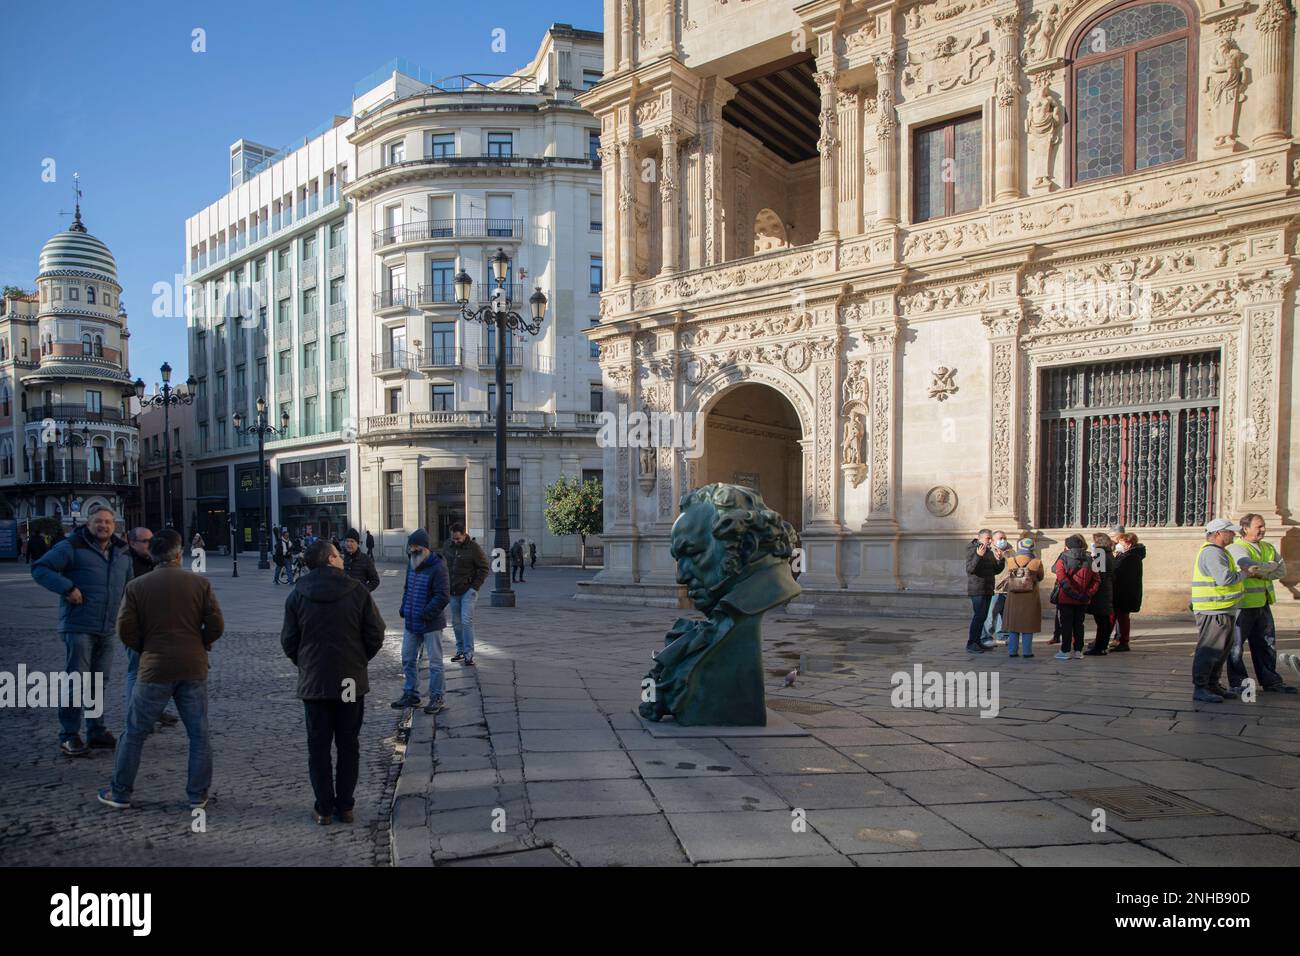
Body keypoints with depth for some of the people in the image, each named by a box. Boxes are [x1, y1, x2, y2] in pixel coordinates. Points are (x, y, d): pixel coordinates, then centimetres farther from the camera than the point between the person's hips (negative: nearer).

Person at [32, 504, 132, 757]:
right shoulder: (72, 547, -7)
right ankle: (69, 735, 4)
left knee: (100, 681, 13)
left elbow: (128, 585, 28)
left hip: (107, 630, 6)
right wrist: (67, 588, -20)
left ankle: (96, 731, 23)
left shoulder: (123, 553, 12)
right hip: (78, 627, -6)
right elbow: (40, 569, -10)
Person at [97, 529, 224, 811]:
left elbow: (125, 630, -2)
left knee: (135, 733, 14)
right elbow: (216, 626, -4)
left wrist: (146, 649, 15)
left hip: (154, 670, 0)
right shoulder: (200, 583, -2)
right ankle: (198, 796, 14)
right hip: (194, 669, 0)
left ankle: (120, 793, 23)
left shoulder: (136, 586, -2)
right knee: (199, 734, 10)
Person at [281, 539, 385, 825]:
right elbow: (375, 635, -5)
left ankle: (324, 809, 12)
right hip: (352, 682, 0)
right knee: (348, 745, 11)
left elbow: (288, 640, 0)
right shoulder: (357, 590, -7)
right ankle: (345, 806, 15)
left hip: (314, 682, 1)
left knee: (318, 746, 10)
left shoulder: (298, 594, -3)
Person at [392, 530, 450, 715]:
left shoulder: (437, 567, -17)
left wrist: (425, 614, -21)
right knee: (407, 658, 15)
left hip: (431, 623, -8)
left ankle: (437, 697, 14)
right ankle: (410, 693, 29)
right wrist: (404, 609, 8)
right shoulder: (411, 563, 8)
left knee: (435, 662, 3)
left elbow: (443, 597, -20)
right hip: (411, 622, 8)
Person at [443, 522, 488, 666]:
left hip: (468, 591, -6)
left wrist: (475, 587, -14)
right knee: (456, 623, 11)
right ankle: (460, 650, 23)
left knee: (466, 621, -13)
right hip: (453, 592, 6)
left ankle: (469, 654, -10)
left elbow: (483, 569, -7)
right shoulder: (449, 547, 7)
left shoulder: (473, 548, -10)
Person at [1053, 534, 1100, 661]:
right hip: (1083, 601, 4)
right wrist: (1088, 594, -5)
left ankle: (1065, 651, 6)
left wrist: (1074, 594, -18)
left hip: (1066, 599, -4)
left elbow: (1062, 580, -20)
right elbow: (1097, 580, -1)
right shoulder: (1089, 560, 4)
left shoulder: (1062, 560, -8)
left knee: (1066, 625, 4)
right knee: (1079, 624, 13)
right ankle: (1078, 651, 15)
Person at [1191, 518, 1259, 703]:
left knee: (1221, 650, 17)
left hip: (1224, 610, 11)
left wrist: (1246, 571, 11)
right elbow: (1225, 578, -26)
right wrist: (1245, 574, -12)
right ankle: (1199, 689, -6)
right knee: (1209, 650, -9)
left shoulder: (1219, 552, 20)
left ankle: (1213, 684, 26)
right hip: (1213, 611, -11)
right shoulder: (1212, 552, -17)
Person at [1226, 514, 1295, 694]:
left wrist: (1262, 573, -13)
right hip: (1242, 604, -7)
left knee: (1267, 644, 14)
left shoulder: (1268, 548, 14)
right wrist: (1271, 565, -8)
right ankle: (1237, 683, 9)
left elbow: (1282, 569, 3)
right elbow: (1250, 566, -26)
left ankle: (1270, 681, 24)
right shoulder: (1235, 548, -11)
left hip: (1263, 603, 7)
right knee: (1236, 645, 0)